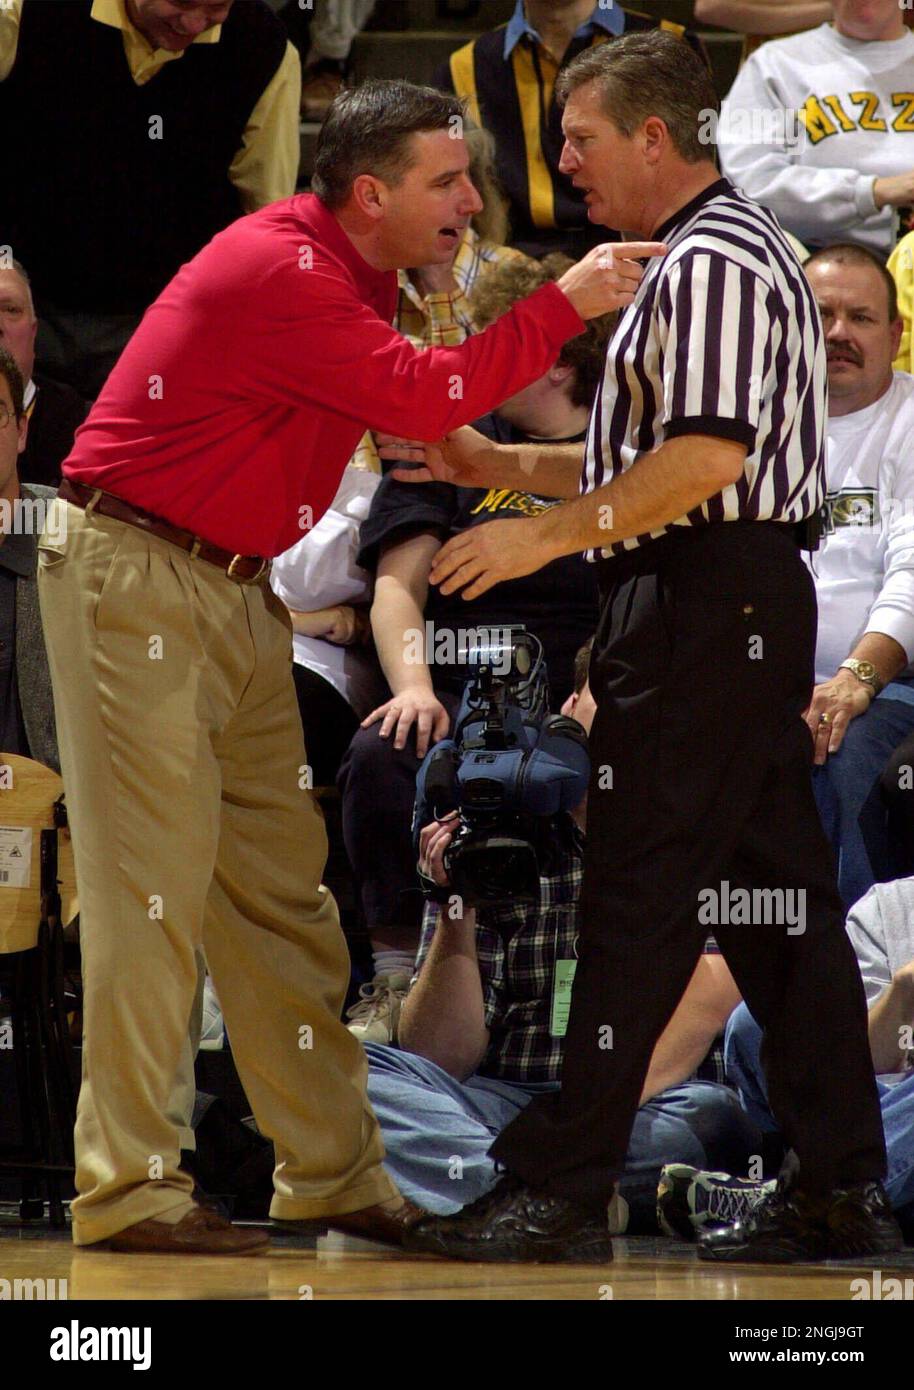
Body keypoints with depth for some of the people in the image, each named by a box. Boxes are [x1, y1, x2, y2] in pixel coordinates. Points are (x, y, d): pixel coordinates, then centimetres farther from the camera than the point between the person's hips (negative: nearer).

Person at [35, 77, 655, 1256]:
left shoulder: (344, 276, 12)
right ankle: (127, 1189, -5)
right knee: (152, 889, -8)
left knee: (282, 884, 10)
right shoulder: (282, 272, -20)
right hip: (133, 576, -10)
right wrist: (565, 306, -16)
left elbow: (405, 424, 13)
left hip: (233, 588, 10)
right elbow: (423, 396, -23)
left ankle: (330, 1169, 16)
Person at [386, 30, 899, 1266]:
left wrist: (547, 536, -20)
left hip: (703, 606, -11)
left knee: (637, 898, -9)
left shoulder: (712, 261, -12)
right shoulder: (717, 254, 22)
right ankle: (840, 1187, 8)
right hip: (751, 606, 11)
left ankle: (559, 1189, -8)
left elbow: (707, 460, -23)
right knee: (773, 893, 8)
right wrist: (501, 465, 23)